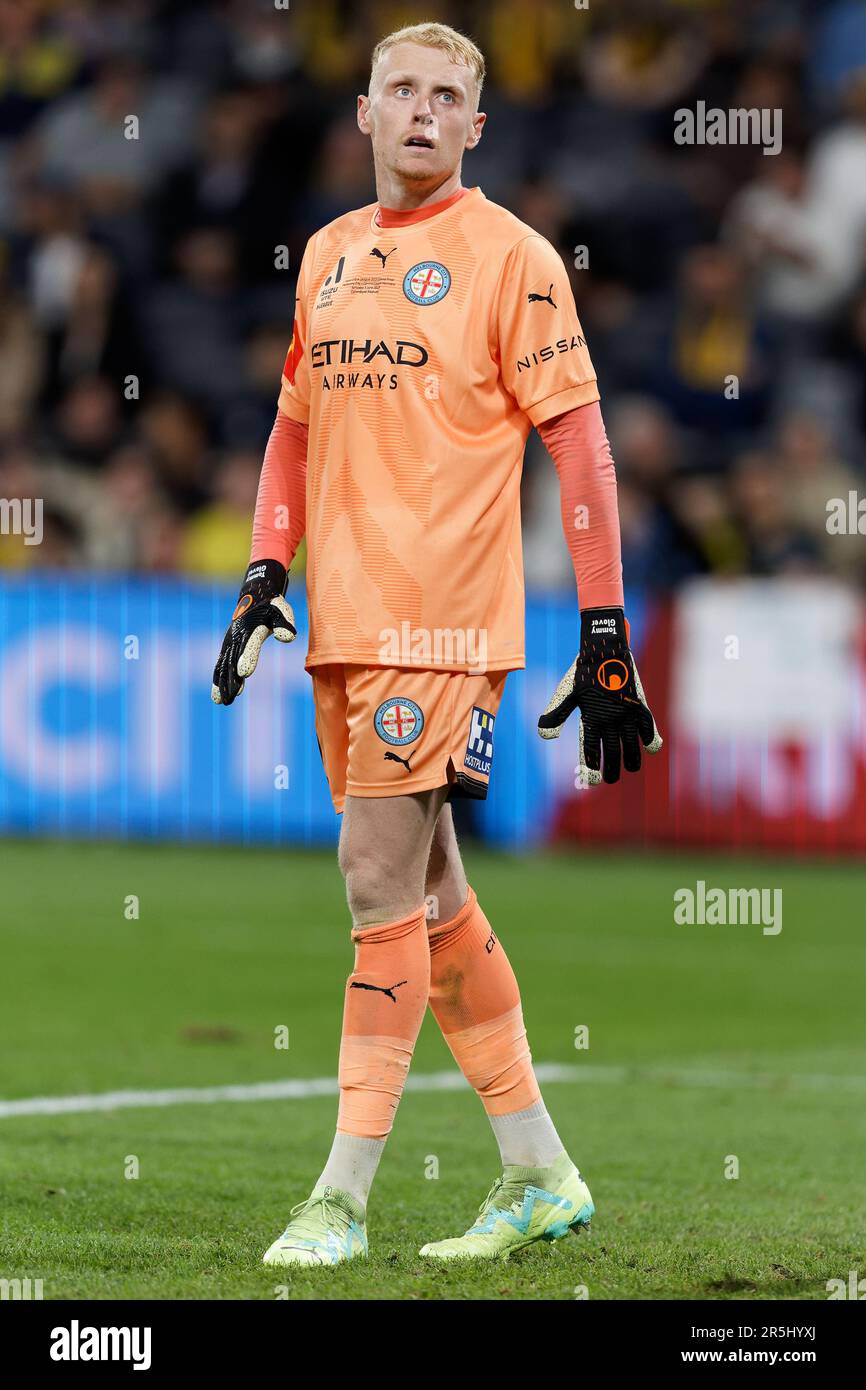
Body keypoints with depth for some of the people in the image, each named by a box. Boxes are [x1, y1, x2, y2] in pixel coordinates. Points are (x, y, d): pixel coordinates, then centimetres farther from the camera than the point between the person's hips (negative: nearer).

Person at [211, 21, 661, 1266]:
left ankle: (343, 1199, -3)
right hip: (345, 624, 7)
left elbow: (579, 443, -7)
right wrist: (266, 572, 11)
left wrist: (605, 634, -11)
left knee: (383, 886, -9)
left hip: (443, 624, -7)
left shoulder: (509, 256, -5)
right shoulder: (329, 254, 14)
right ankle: (541, 1176, 20)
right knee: (428, 897, 11)